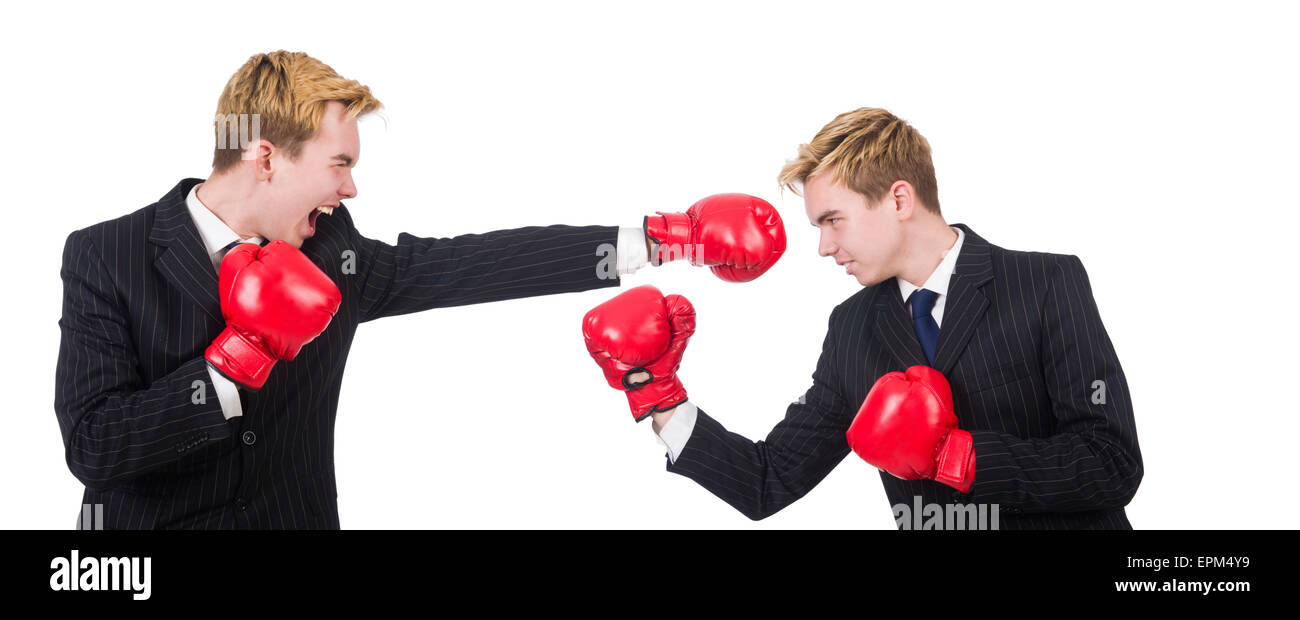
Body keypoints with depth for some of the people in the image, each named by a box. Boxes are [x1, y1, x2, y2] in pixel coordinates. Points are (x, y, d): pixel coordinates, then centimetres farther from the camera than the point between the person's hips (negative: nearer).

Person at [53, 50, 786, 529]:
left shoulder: (330, 257, -1)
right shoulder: (105, 259, -11)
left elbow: (475, 264, -3)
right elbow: (93, 446, -17)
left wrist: (664, 238, -5)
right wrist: (239, 360, -22)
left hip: (297, 512, 4)